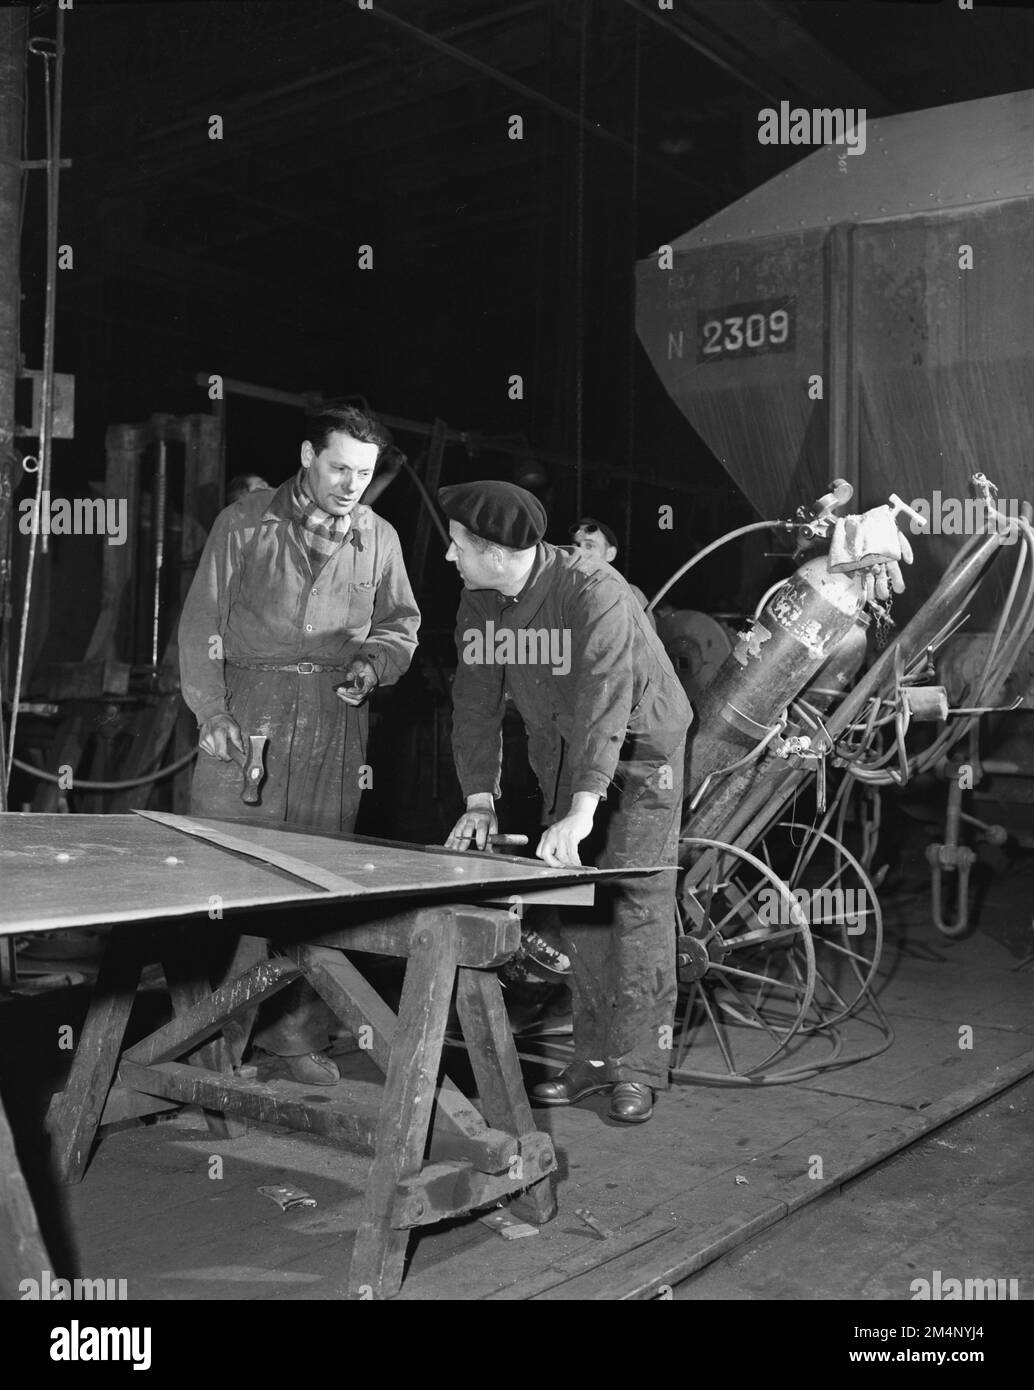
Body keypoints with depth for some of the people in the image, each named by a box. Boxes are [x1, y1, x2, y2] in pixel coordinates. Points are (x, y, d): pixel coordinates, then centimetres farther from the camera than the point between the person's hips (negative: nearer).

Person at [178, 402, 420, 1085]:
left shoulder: (380, 537, 12)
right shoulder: (245, 523, 5)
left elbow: (400, 624, 21)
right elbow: (201, 623, 3)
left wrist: (370, 665, 0)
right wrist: (212, 711, -6)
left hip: (336, 720, 2)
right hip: (249, 713, -2)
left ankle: (298, 1029, 13)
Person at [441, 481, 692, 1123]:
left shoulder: (594, 593, -30)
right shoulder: (479, 604, -7)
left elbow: (604, 704, -38)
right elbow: (476, 702, -6)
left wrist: (581, 813, -44)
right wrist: (480, 800, -16)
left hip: (639, 742, -6)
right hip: (564, 751, 6)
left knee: (637, 899, -10)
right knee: (578, 905, 5)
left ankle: (640, 1067, -3)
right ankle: (597, 1056, 14)